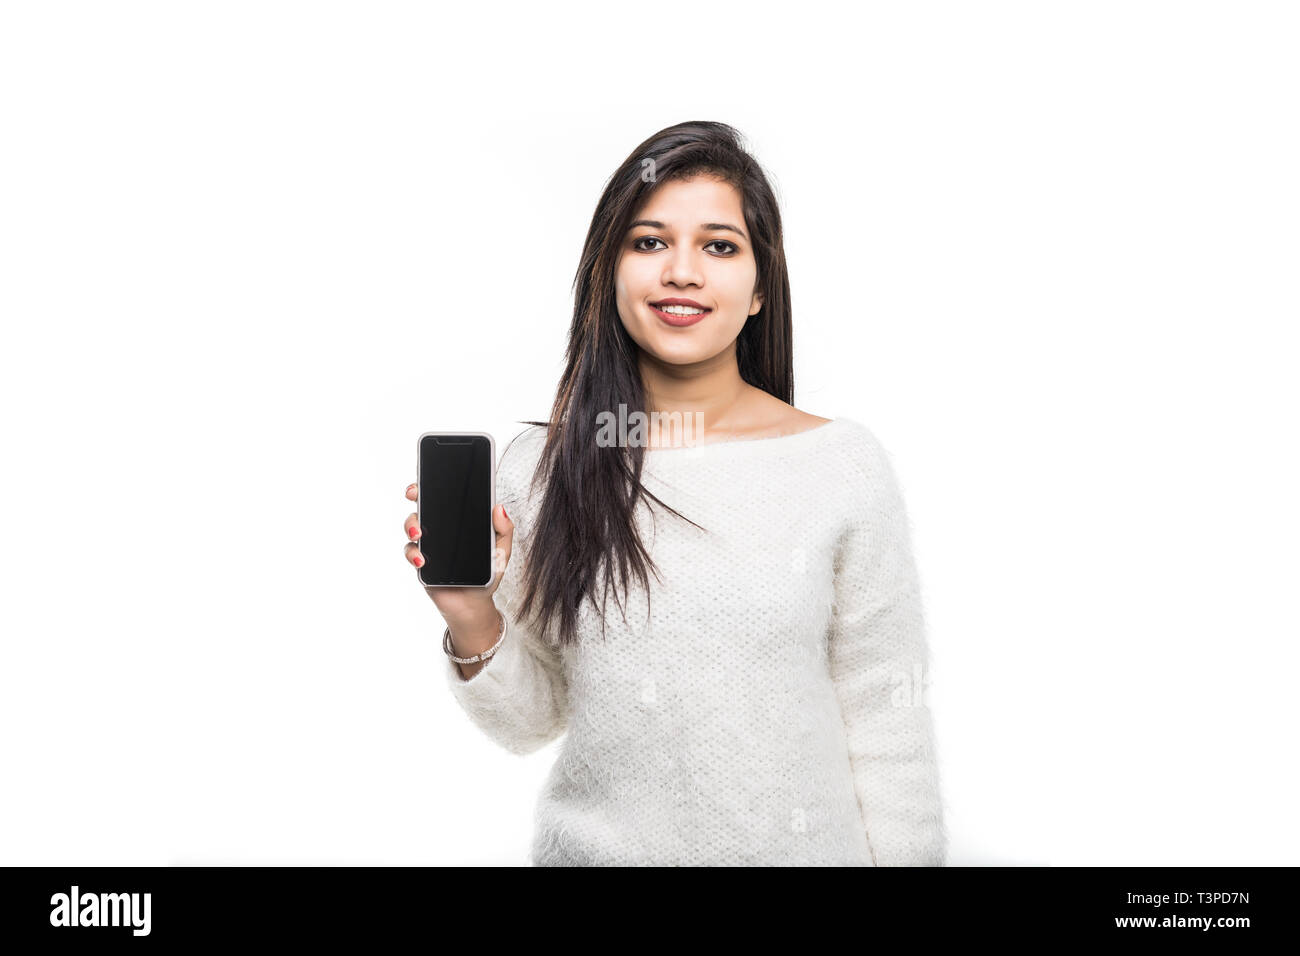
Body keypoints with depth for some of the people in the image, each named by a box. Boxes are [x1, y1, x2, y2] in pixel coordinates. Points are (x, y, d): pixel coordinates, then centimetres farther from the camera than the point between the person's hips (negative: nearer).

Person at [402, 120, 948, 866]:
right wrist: (472, 622, -16)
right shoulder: (537, 466, -6)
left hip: (800, 845, -1)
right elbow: (530, 723, 0)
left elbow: (888, 728, -6)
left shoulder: (846, 463, -11)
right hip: (593, 845, 1)